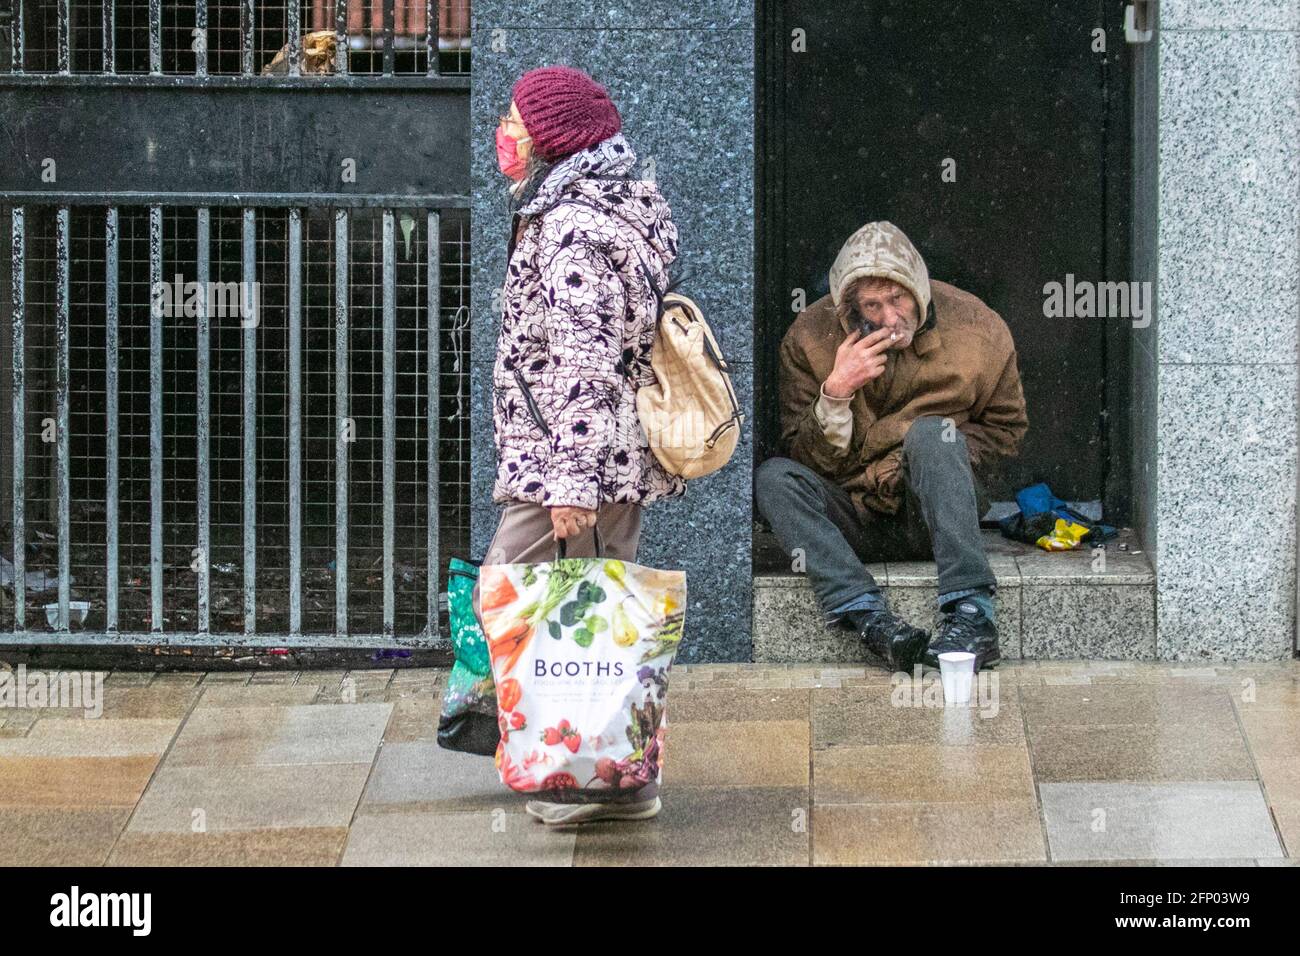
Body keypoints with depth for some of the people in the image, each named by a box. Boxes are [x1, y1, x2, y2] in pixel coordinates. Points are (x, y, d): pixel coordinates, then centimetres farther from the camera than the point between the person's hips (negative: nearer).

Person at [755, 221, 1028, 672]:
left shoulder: (974, 327, -5)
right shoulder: (812, 336, -6)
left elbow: (1006, 427, 9)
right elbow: (808, 460, -4)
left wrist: (937, 458, -10)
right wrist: (836, 393, -22)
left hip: (934, 514, -1)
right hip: (852, 520, 1)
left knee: (931, 432, -30)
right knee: (772, 478, -24)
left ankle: (971, 614, -39)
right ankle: (870, 617, -41)